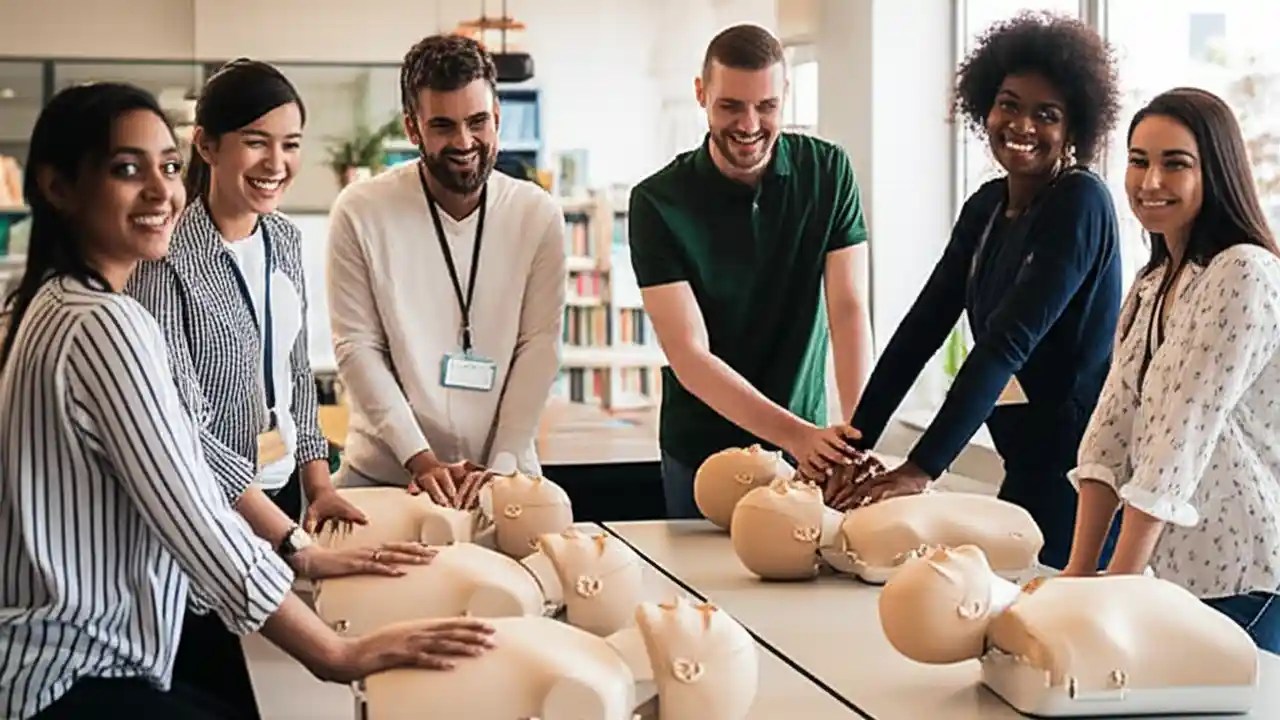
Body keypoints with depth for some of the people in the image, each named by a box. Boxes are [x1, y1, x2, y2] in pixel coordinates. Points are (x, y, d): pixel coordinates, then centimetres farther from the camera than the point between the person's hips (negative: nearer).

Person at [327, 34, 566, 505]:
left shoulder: (538, 216, -3)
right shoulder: (360, 213, -7)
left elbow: (539, 344, -5)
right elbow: (357, 347, -8)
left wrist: (502, 465, -12)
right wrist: (420, 459, -14)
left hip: (504, 473, 1)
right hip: (382, 474, -1)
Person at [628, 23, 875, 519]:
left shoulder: (828, 172, -6)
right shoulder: (658, 202, -14)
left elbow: (849, 312, -11)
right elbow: (689, 357, -18)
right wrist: (796, 435, -29)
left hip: (808, 443, 2)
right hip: (701, 454, -1)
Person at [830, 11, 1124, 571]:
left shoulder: (1080, 204, -15)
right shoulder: (986, 208, 9)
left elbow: (1008, 342, -23)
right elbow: (923, 326, 7)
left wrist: (920, 469, -29)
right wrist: (855, 443, -2)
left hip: (1079, 472, -7)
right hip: (1027, 468, 7)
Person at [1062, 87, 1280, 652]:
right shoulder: (1151, 286, 12)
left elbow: (1182, 441, -19)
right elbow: (1112, 433, 4)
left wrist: (1114, 590, -19)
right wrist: (1078, 572, -5)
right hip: (1171, 570, 7)